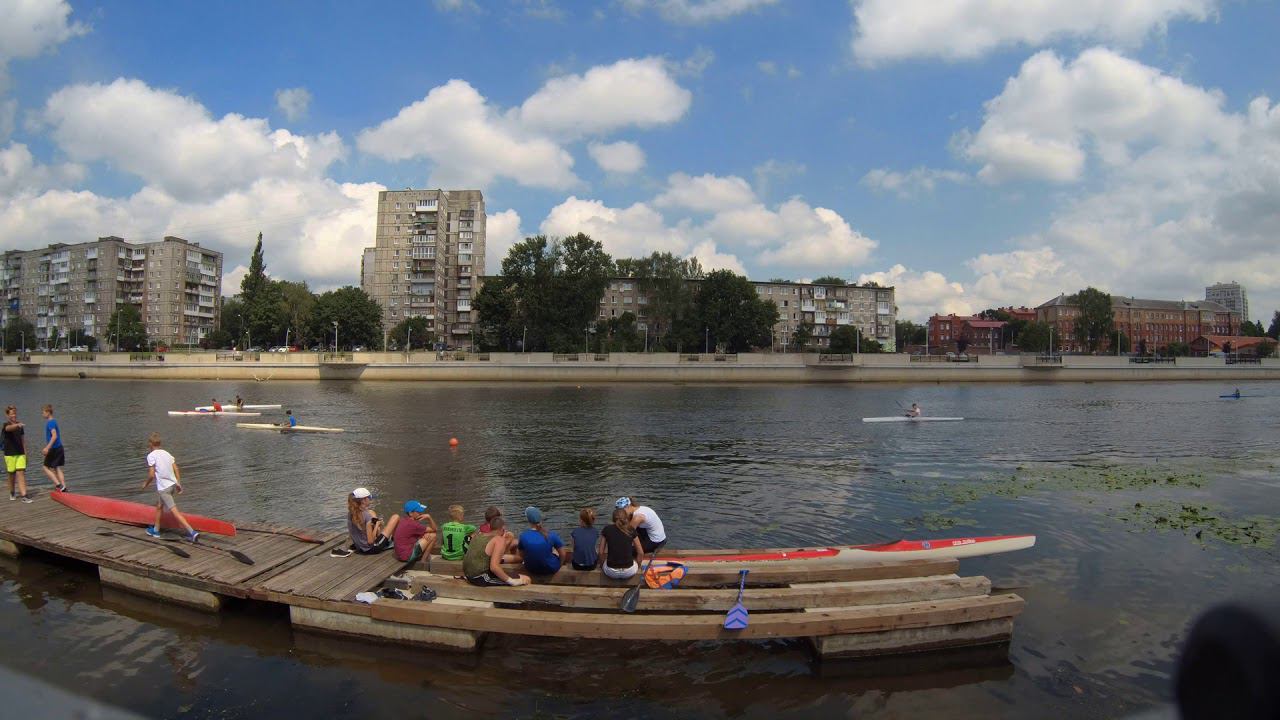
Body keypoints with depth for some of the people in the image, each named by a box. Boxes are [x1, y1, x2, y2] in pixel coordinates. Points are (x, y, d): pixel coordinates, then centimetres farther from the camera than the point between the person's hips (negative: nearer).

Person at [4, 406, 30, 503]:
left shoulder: (20, 425, 8)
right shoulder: (6, 425, -8)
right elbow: (9, 428, -34)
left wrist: (25, 452, 13)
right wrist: (17, 425, -56)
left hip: (20, 453, 3)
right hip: (10, 454, -3)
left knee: (21, 473, -6)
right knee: (12, 474, 8)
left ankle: (23, 495, -12)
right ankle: (12, 493, 30)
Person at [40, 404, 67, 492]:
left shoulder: (50, 423, -13)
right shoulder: (54, 422, 16)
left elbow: (54, 436, -24)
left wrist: (47, 448, -27)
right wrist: (47, 448, 29)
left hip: (54, 449, -9)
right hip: (59, 448, 9)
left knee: (46, 468, 1)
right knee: (57, 468, 11)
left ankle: (58, 485, -6)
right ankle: (63, 487, 7)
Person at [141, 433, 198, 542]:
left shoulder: (151, 456, -9)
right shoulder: (167, 453, 10)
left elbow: (151, 475, -12)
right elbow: (176, 469, 7)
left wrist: (146, 484, 6)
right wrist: (178, 484, 11)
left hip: (163, 488, -8)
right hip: (172, 484, 8)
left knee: (174, 512, -10)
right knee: (159, 506, 29)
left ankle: (192, 532, -18)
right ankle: (156, 530, 43)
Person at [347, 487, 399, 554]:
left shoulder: (350, 513, -7)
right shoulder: (367, 515, -28)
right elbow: (370, 541, -26)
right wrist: (377, 525, -12)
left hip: (359, 548, 7)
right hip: (372, 549, -7)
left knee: (372, 513, 21)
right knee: (396, 517, 2)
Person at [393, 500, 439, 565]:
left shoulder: (404, 522, 9)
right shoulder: (412, 524, -20)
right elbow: (434, 530, -12)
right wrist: (429, 517, -13)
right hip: (407, 556, -10)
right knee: (433, 535, -8)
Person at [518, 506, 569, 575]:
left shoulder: (523, 536, -19)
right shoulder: (551, 535, -21)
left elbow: (521, 555, -3)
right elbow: (562, 554, -12)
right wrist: (559, 565, 8)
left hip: (531, 569, 2)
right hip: (551, 569, -2)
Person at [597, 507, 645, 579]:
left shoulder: (607, 530, -1)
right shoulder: (631, 531, 0)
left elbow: (601, 552, 3)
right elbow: (641, 553, 4)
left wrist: (602, 564, 24)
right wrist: (638, 565, 23)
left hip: (611, 572, 0)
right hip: (629, 572, 1)